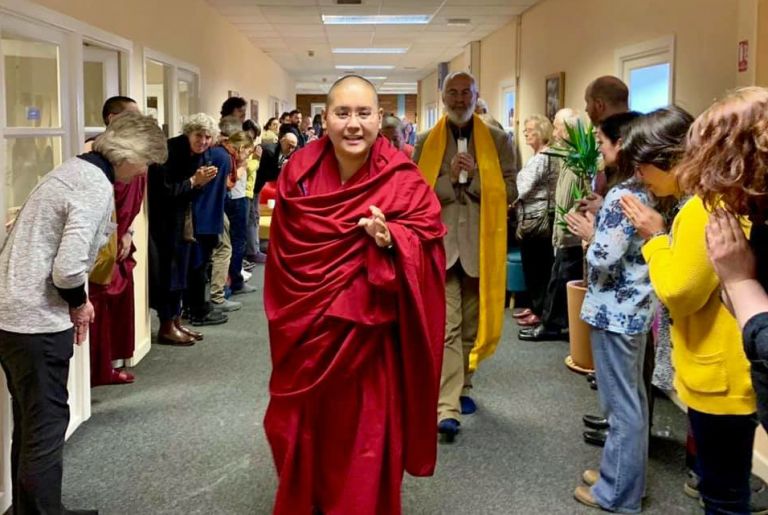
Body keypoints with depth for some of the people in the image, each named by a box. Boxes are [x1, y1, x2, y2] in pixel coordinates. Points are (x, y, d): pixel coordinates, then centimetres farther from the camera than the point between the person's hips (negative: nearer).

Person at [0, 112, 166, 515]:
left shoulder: (74, 170, 13)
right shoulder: (97, 187, -17)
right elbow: (68, 267, -25)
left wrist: (76, 300, 11)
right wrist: (79, 304, -5)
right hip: (37, 318, -10)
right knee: (47, 425, 1)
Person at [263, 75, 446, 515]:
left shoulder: (403, 179, -9)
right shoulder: (300, 171, -1)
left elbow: (427, 237, -12)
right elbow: (284, 251, 5)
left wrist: (390, 239, -32)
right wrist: (289, 316, 3)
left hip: (369, 329, -3)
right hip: (310, 328, 3)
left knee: (364, 431, 7)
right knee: (305, 428, 16)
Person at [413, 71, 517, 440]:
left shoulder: (497, 141, 5)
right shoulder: (426, 143, 5)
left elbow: (509, 191, 1)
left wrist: (474, 177, -13)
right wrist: (449, 178, -15)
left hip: (480, 245, 1)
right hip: (440, 244, -1)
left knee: (471, 324, 14)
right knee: (445, 327, -9)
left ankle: (463, 388, 32)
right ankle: (447, 407, -12)